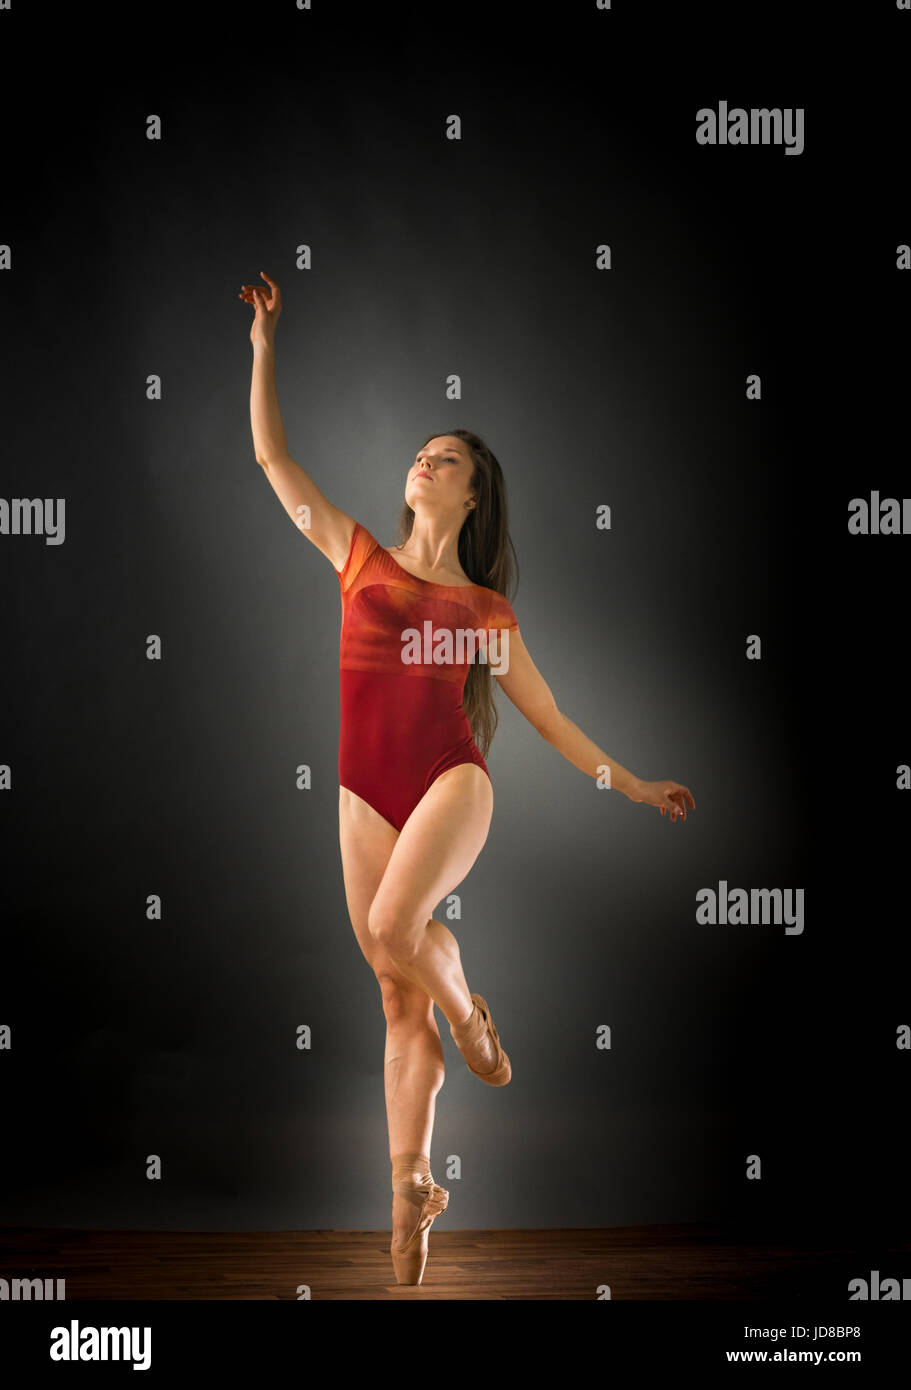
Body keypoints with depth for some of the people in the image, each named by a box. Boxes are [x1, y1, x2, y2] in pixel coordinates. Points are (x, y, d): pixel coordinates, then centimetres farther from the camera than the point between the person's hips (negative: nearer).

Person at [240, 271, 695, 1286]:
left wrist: (634, 787, 13)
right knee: (399, 1004, 4)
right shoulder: (360, 560, 12)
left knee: (394, 925, -29)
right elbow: (272, 457, 12)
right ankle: (410, 1197, 15)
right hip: (366, 797, 2)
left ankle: (468, 1010, 5)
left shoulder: (487, 611, 9)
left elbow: (549, 718, 15)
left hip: (451, 783, -2)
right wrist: (264, 343, 9)